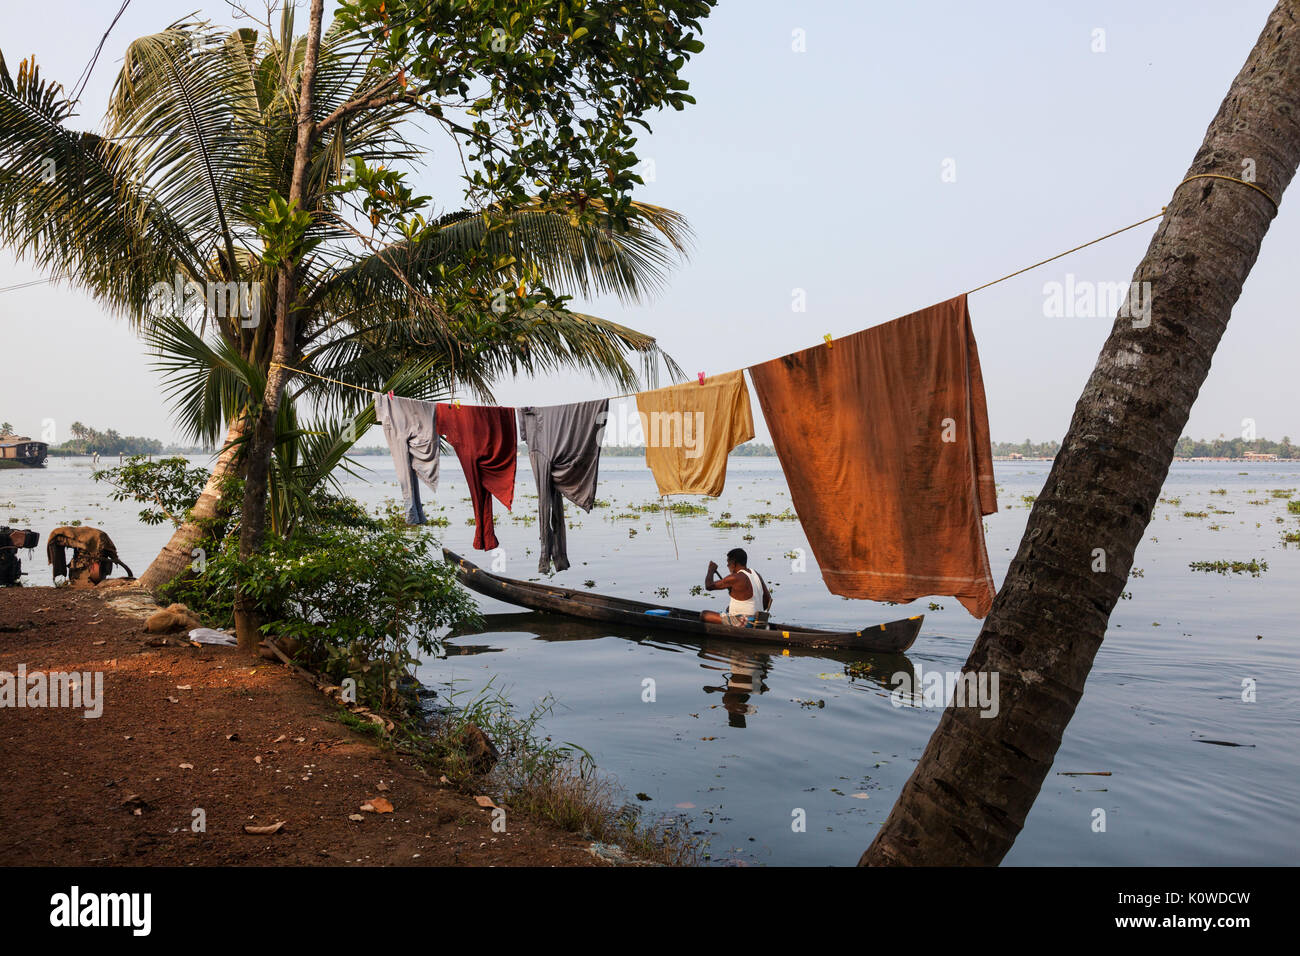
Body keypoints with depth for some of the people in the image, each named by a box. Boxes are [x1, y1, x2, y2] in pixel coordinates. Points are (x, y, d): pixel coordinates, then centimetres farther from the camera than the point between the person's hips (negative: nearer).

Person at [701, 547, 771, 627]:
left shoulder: (735, 578, -19)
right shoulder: (756, 575, 5)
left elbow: (709, 586, -14)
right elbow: (768, 600, 9)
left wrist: (711, 570, 4)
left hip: (741, 624, -8)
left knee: (703, 615, -2)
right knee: (729, 608, 37)